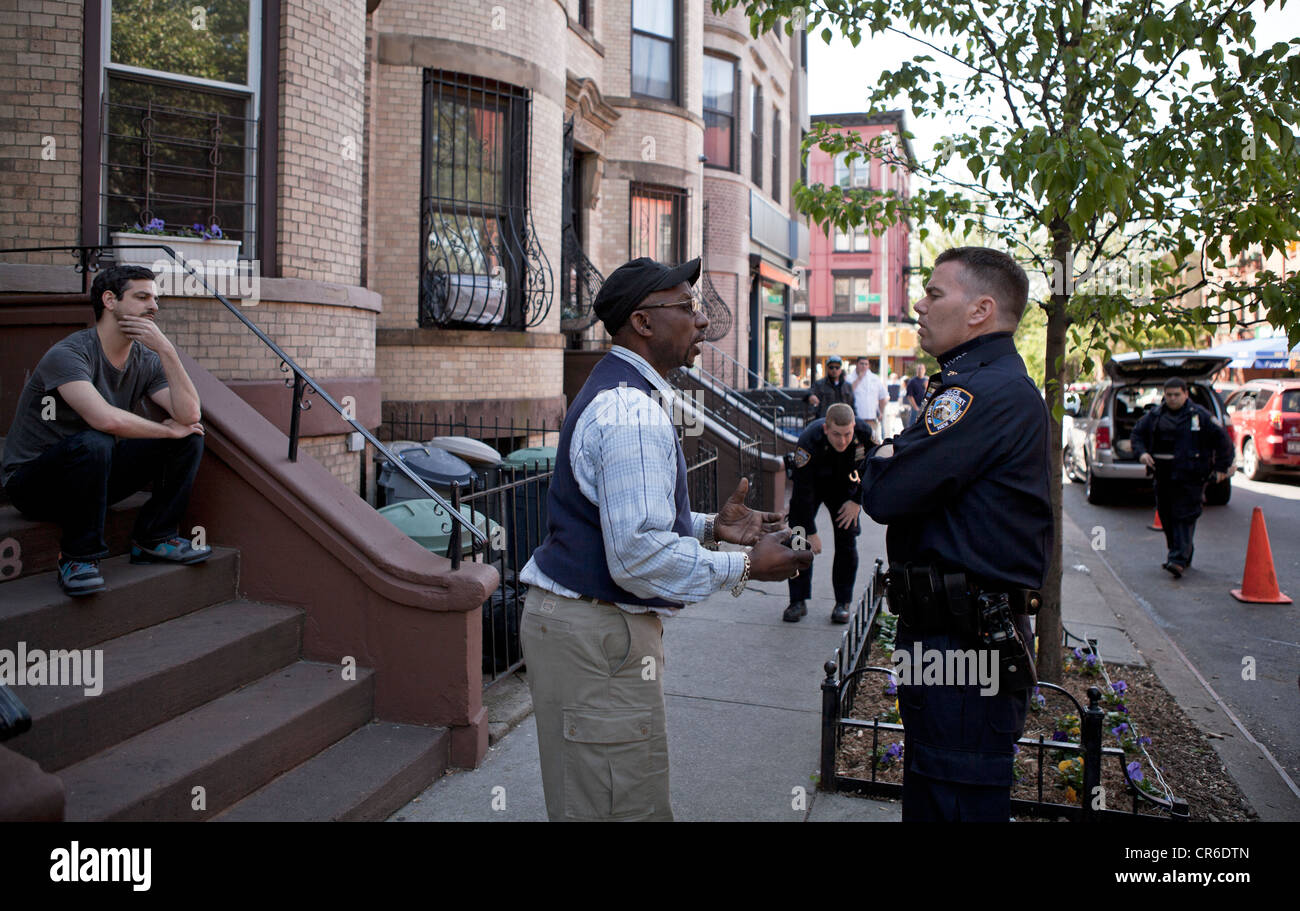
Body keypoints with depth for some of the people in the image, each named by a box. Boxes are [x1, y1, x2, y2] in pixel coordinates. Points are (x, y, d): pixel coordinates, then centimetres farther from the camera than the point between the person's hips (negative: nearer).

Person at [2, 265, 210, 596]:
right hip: (34, 485, -6)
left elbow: (189, 415, -16)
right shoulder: (67, 354, -21)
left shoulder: (146, 360, -1)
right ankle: (78, 557, -20)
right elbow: (106, 419, -37)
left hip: (93, 476, 6)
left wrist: (166, 350, -22)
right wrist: (169, 430, -21)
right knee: (91, 443, -39)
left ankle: (154, 538, -3)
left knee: (191, 438, -7)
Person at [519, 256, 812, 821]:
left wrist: (709, 527, 11)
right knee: (627, 806, 1)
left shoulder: (614, 393, 14)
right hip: (596, 635, -11)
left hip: (573, 620, 11)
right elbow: (639, 556, -27)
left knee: (592, 799, 21)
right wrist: (745, 568, -15)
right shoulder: (632, 413, -21)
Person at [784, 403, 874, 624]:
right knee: (799, 540, -10)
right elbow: (804, 491, -32)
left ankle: (843, 603, 4)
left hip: (844, 484, 2)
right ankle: (798, 601, 0)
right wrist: (811, 532, -31)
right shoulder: (808, 442, -37)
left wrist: (857, 502, -10)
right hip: (811, 483, -2)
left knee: (847, 541, -6)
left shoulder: (864, 433, -29)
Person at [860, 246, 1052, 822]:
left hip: (965, 646, -11)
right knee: (926, 794, 22)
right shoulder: (985, 383, 17)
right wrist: (895, 460, -3)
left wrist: (883, 457, -2)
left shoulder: (990, 391, -19)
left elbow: (884, 495, -23)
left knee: (955, 802, 2)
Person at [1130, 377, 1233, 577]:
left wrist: (1221, 467, 0)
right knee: (1167, 517, 10)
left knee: (1184, 517, -11)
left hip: (1190, 477, -5)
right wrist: (1141, 452, -2)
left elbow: (1222, 438, 2)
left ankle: (1179, 560, -15)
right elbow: (1137, 434, 18)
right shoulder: (1154, 416, 9)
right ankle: (1183, 555, 26)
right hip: (1163, 476, 5)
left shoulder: (1200, 415, -2)